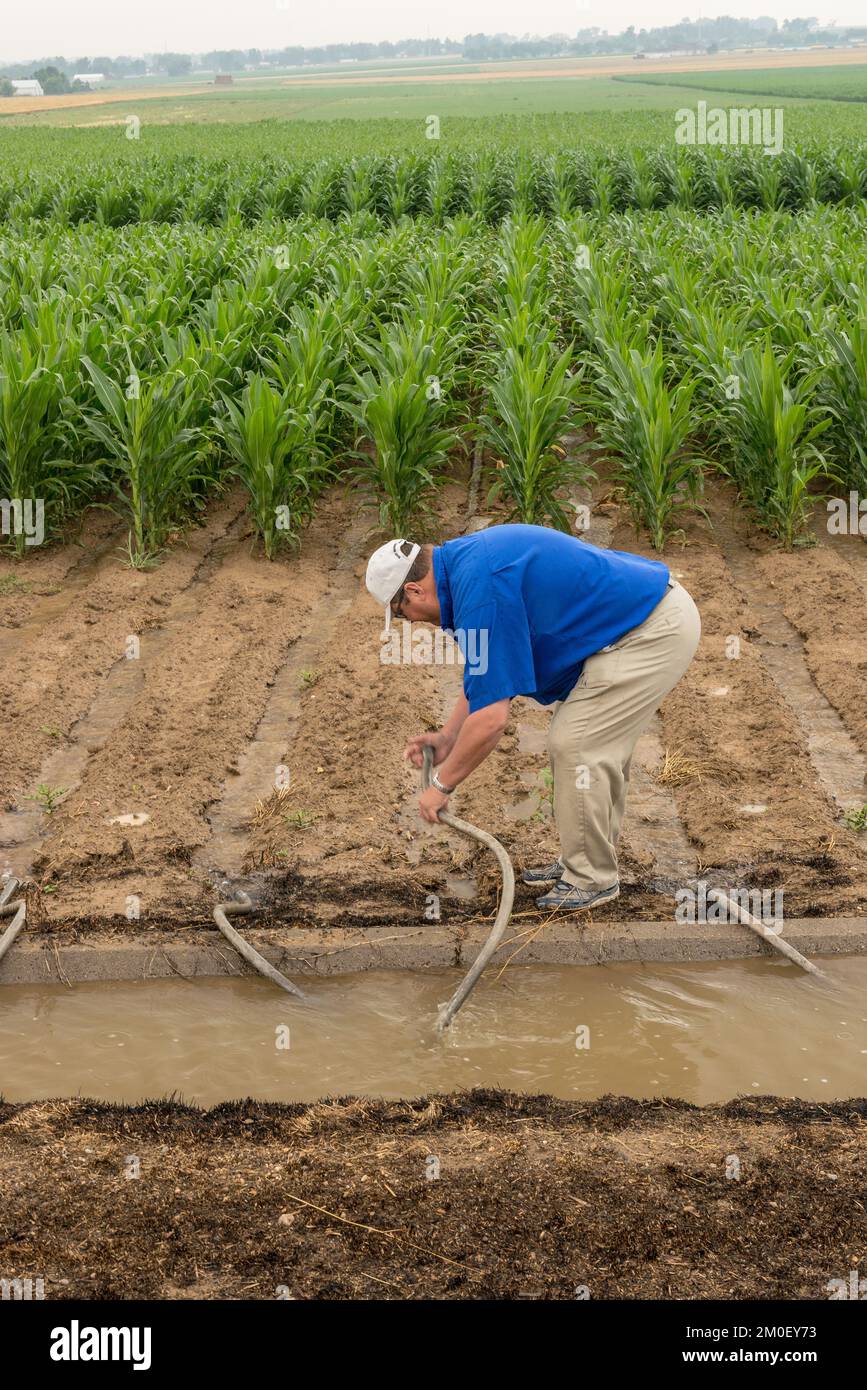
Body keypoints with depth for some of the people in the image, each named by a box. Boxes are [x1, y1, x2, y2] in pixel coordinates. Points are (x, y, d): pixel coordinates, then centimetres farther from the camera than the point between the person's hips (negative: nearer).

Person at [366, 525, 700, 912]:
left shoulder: (480, 588, -22)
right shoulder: (470, 560, 9)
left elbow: (490, 717, -22)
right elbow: (487, 675, 21)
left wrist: (441, 785, -9)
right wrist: (447, 737, 15)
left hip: (651, 631, -10)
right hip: (658, 616, 10)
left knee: (575, 745, -5)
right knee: (599, 743, 16)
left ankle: (591, 879, 8)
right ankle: (583, 861, 26)